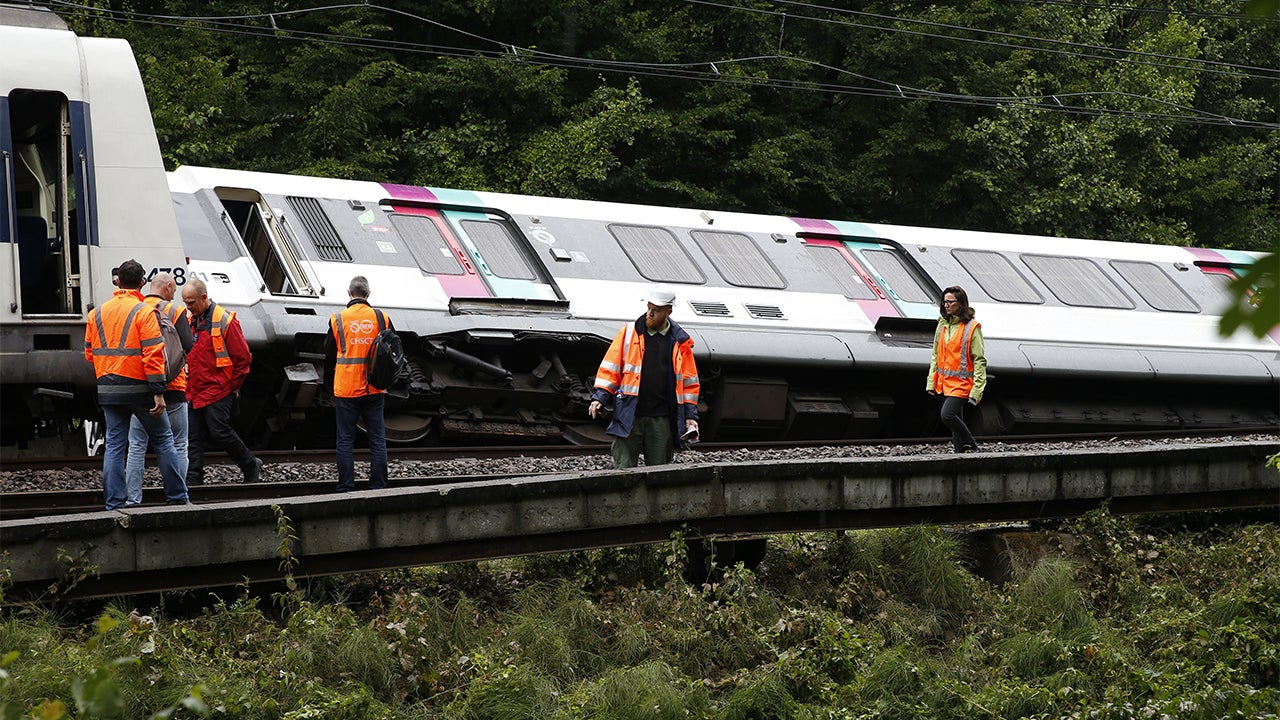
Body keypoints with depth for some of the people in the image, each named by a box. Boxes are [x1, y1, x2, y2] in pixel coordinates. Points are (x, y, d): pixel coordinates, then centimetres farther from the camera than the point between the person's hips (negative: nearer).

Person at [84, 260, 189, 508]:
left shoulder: (97, 313, 8)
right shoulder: (144, 312, -9)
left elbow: (90, 353, 13)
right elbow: (153, 354, -15)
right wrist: (158, 393, -15)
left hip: (108, 391, 5)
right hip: (139, 387, -4)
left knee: (114, 445, 7)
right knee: (163, 441, 7)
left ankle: (114, 504, 3)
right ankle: (177, 498, 9)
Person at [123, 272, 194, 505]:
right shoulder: (175, 311, -6)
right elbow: (187, 346, -13)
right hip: (171, 388, -3)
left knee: (136, 446, 7)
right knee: (177, 446, 5)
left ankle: (132, 498, 3)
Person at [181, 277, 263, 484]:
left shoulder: (225, 321, -10)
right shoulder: (189, 321, 12)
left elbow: (243, 357, -8)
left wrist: (234, 386, -4)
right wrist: (187, 375, 15)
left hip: (218, 391, -7)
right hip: (194, 393, 7)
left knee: (219, 432, -9)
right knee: (193, 438, 3)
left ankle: (251, 466, 11)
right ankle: (193, 481, 5)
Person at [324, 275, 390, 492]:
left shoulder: (337, 320, -4)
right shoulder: (382, 319, -1)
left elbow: (329, 356, 5)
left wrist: (333, 380, 20)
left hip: (346, 390, -1)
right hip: (375, 391, 1)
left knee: (345, 440, 4)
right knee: (377, 440, 7)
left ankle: (345, 488, 2)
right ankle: (378, 487, 6)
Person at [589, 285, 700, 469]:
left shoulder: (680, 342, 9)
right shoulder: (629, 332, 6)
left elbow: (689, 382, 13)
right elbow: (610, 368, 8)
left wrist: (690, 415, 7)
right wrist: (599, 397, -3)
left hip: (663, 420, 1)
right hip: (629, 417, -1)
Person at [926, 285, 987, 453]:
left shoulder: (972, 327, -9)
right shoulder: (943, 325, 10)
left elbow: (980, 360, -10)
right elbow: (936, 355, 17)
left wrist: (977, 390, -16)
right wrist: (931, 382, 10)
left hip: (961, 382, -7)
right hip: (944, 382, 7)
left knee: (947, 415, -20)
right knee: (956, 421, 9)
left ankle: (971, 446, -4)